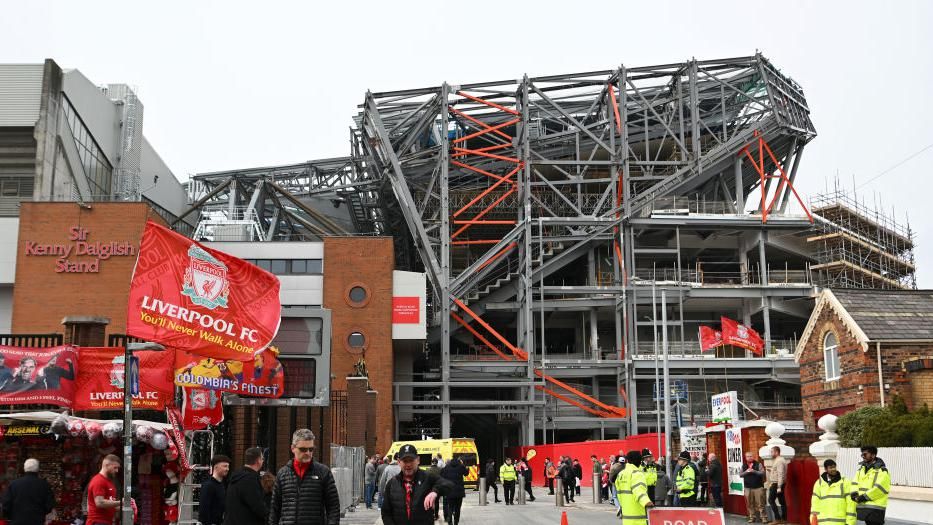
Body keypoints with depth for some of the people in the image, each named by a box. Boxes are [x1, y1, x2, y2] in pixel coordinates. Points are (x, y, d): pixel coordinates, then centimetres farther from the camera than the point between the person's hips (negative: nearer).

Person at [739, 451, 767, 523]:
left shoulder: (758, 464, -1)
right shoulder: (744, 466, 9)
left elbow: (763, 473, -10)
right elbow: (740, 475, 5)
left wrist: (754, 471, -20)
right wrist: (746, 472, -13)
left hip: (758, 487, -3)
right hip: (748, 488, 3)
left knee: (760, 504, -4)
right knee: (750, 504, 6)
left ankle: (763, 517, 2)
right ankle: (752, 517, 14)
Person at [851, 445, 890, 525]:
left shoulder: (882, 471, -8)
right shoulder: (861, 470, 15)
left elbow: (879, 489, -18)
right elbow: (855, 484, 7)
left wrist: (864, 497, -19)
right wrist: (854, 494, -13)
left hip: (875, 508, -7)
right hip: (863, 507, 7)